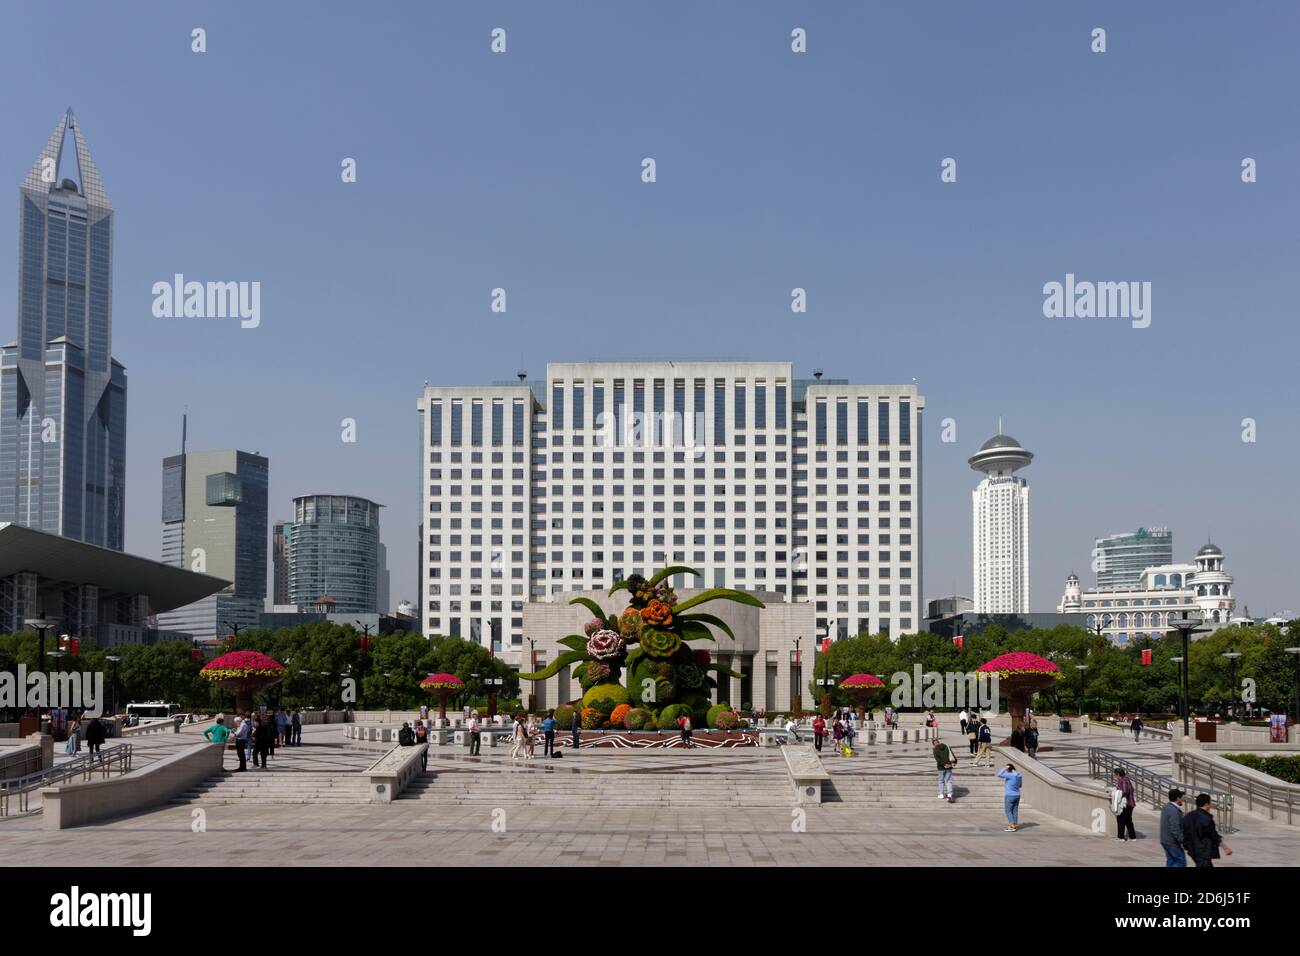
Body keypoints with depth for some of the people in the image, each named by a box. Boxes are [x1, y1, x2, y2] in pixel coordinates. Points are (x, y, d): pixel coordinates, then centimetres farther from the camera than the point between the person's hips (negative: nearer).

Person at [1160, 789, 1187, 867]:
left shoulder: (1166, 807, 6)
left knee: (1170, 862, 14)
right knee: (1181, 862, -1)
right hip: (1173, 842, -9)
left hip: (1165, 840, 10)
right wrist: (1181, 841, -19)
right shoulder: (1174, 811, -24)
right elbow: (1175, 829, -26)